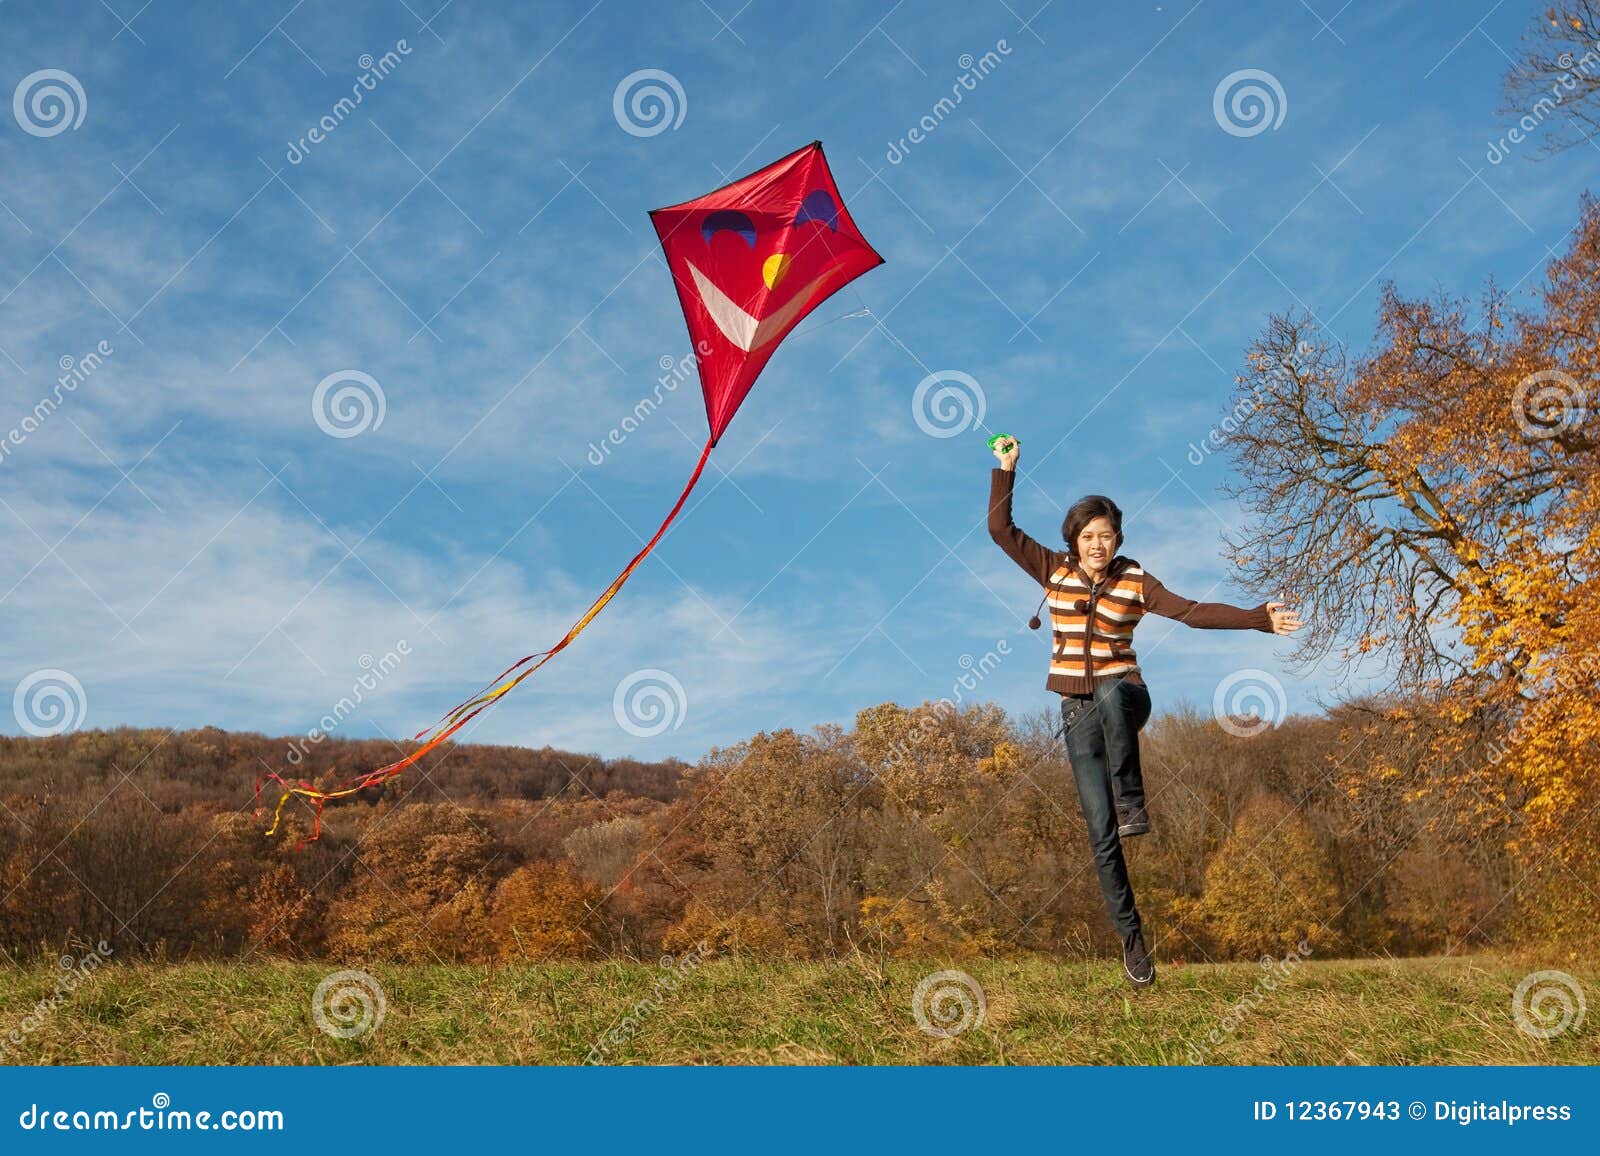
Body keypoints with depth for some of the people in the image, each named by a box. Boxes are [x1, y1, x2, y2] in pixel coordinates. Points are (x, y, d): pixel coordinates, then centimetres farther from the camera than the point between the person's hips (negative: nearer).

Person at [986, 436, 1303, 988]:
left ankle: (1132, 802, -29)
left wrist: (1261, 619, -12)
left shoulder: (1134, 581, 1)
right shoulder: (1054, 570, 4)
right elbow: (1001, 528, 0)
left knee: (1110, 694, -42)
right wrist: (1006, 469, -4)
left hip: (1124, 697, -1)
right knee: (1102, 836, -4)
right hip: (1079, 714, 1)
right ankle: (1131, 937, 9)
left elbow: (1193, 612, -4)